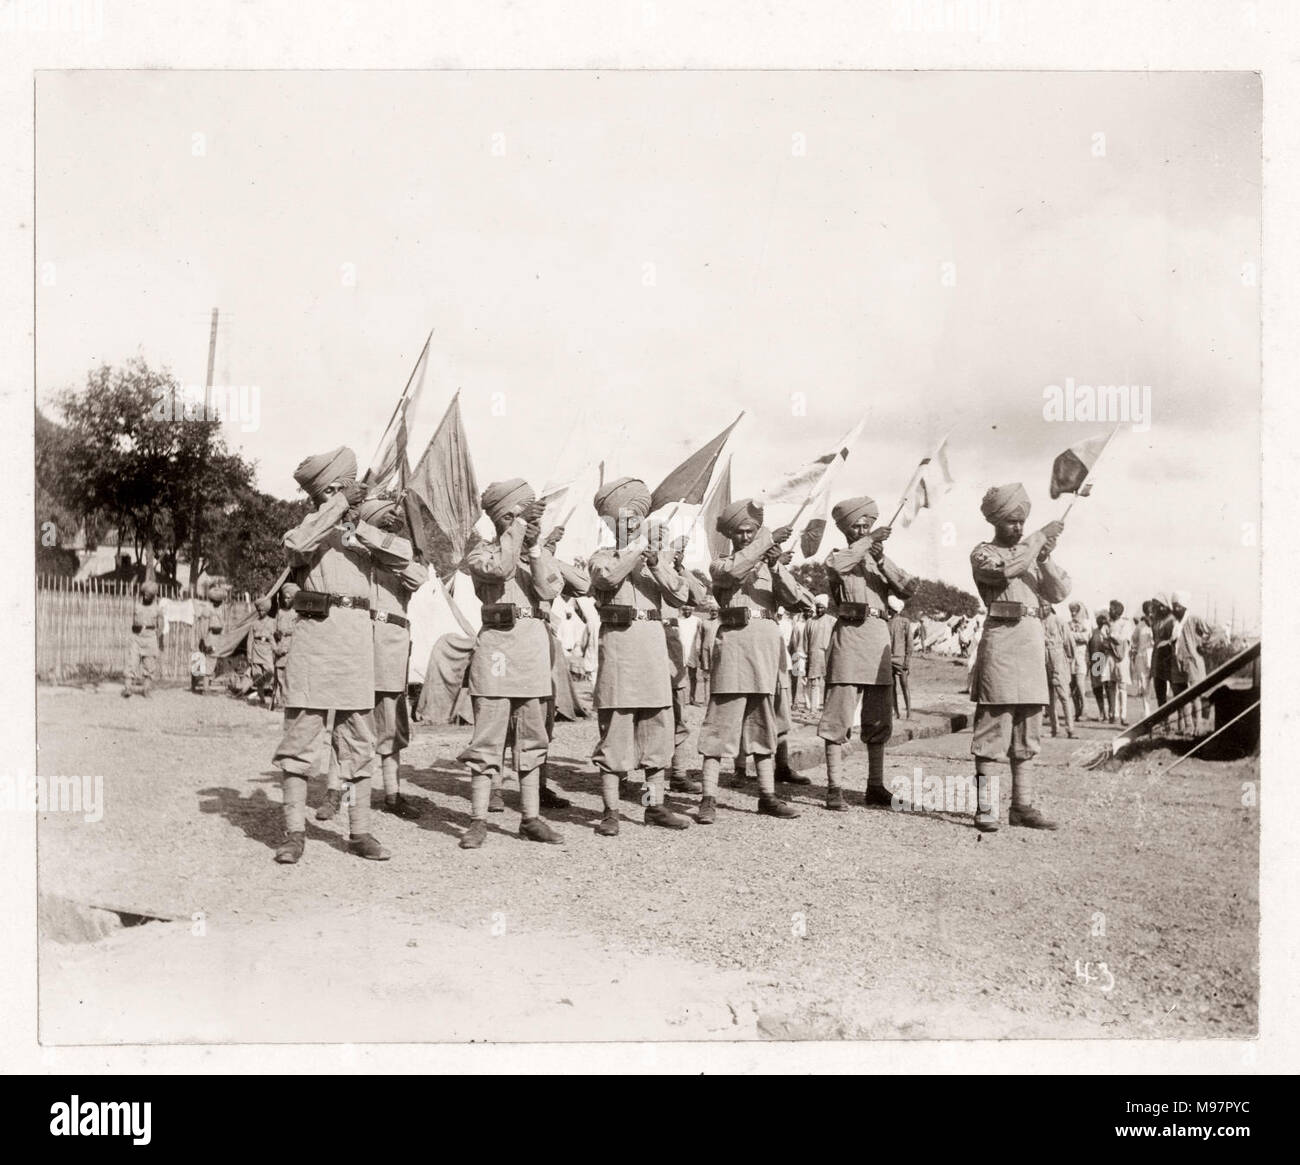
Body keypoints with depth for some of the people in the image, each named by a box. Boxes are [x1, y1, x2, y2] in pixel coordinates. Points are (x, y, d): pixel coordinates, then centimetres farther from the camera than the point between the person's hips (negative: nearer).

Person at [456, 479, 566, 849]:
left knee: (533, 737, 9)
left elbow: (550, 589, -2)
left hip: (535, 643, 5)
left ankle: (531, 818, 16)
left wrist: (534, 546, -8)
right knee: (488, 738, -6)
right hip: (498, 641, -5)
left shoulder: (540, 552, 15)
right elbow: (501, 568, -21)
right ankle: (478, 821, -1)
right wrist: (518, 525, -14)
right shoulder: (483, 551, 2)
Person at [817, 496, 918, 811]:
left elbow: (908, 590, 3)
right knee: (839, 715, -8)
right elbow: (835, 566, -19)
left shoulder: (882, 562, 19)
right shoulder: (839, 557, 7)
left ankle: (875, 787, 16)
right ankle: (835, 787, -6)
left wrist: (882, 560, -8)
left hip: (880, 639, 5)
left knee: (879, 720, 8)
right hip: (849, 635, -5)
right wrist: (869, 541, -16)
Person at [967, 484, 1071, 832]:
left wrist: (1045, 560, -4)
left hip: (1033, 643, 7)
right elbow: (1006, 569, -21)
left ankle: (1022, 806, 13)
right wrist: (1041, 537, -14)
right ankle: (986, 808, -6)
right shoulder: (983, 554, 2)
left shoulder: (1031, 554, 20)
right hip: (1001, 640, -6)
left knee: (1028, 733, 8)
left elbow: (1060, 593, 11)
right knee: (993, 728, -8)